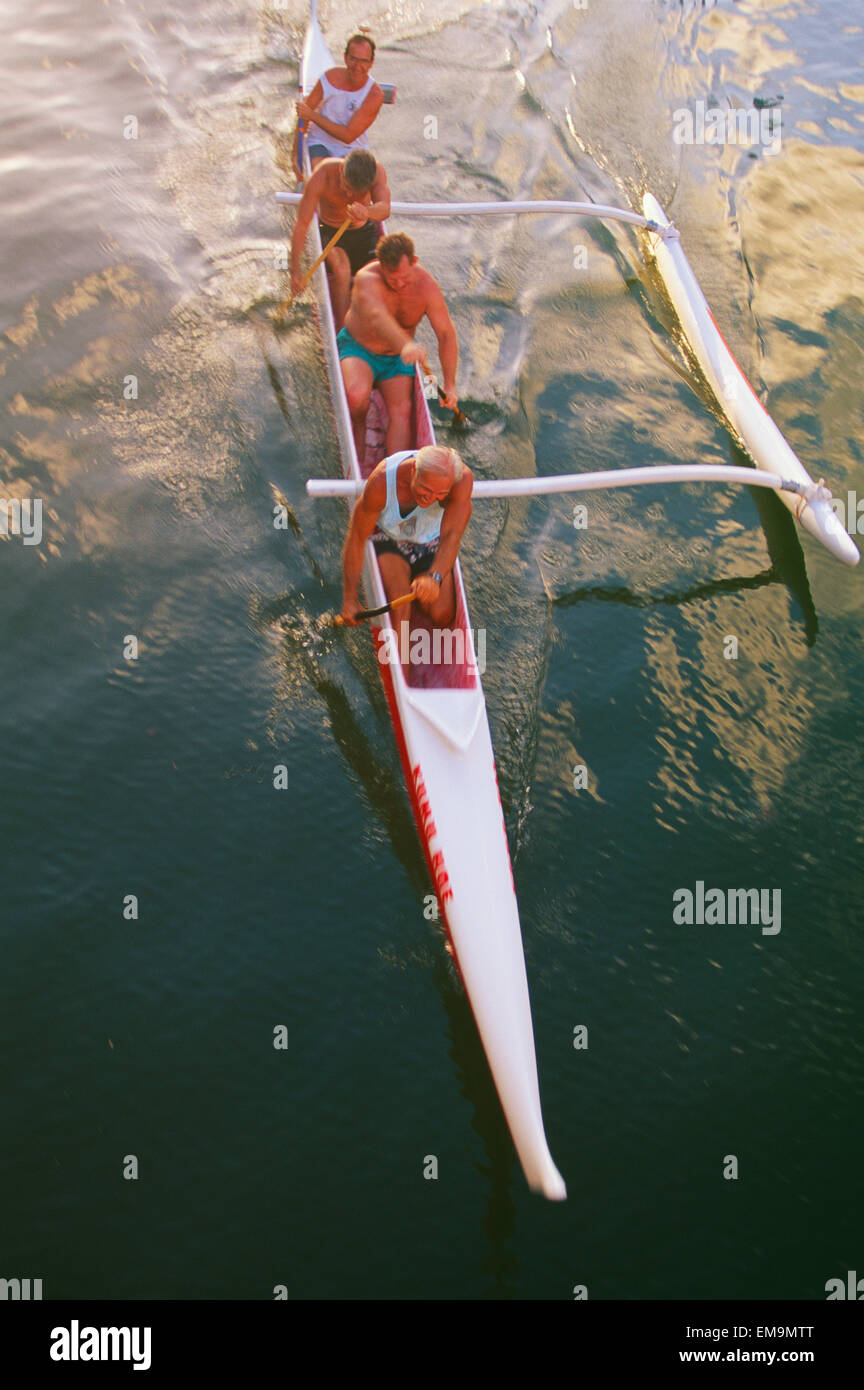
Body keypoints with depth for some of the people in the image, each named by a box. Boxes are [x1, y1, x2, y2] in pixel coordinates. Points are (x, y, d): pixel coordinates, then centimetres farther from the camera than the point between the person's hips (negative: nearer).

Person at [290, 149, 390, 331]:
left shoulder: (376, 171, -24)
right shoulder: (321, 177, -29)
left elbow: (385, 208, -38)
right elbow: (301, 224, -26)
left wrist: (367, 212, -63)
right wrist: (295, 270, -28)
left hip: (364, 229, 3)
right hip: (329, 232, -3)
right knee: (340, 267, -33)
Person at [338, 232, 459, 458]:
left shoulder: (427, 287, -17)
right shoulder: (367, 279, -28)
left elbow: (446, 335, -14)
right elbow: (377, 317, -48)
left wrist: (449, 385, -20)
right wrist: (406, 345, -67)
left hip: (398, 357, 3)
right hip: (358, 348, -3)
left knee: (402, 410, -20)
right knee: (356, 394, -31)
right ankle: (359, 425, 3)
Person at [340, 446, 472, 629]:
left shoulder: (462, 478, -33)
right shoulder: (381, 482, -33)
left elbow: (451, 537, -39)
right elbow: (356, 539, -23)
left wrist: (434, 577, -60)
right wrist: (349, 599, -21)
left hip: (432, 545, 2)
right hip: (389, 540, -2)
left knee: (442, 617, -10)